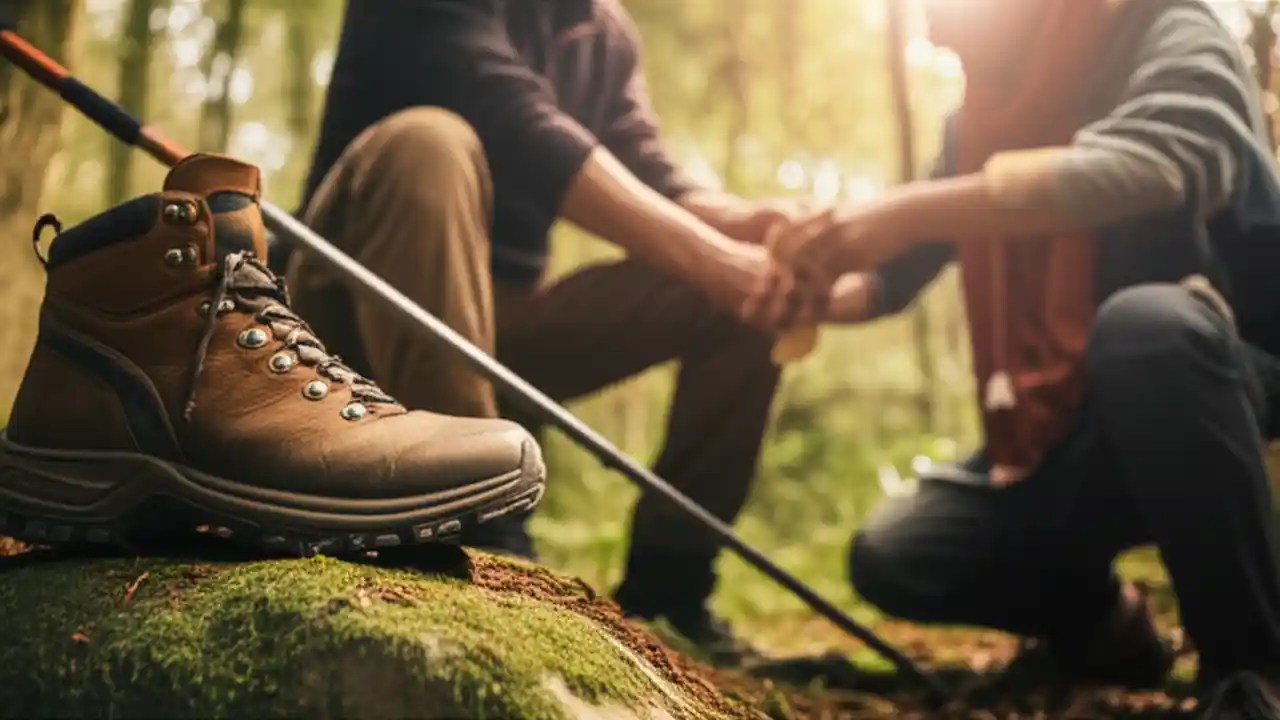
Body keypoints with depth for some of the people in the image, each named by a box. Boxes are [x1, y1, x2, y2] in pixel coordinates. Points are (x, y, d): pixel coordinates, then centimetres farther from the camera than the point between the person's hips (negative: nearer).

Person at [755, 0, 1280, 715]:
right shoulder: (982, 116, 8)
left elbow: (1154, 166, -34)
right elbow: (896, 275, 13)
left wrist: (911, 210, -37)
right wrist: (811, 289, -9)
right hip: (1076, 428, 6)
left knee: (1146, 320, -38)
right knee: (893, 560, -10)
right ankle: (1098, 616, 19)